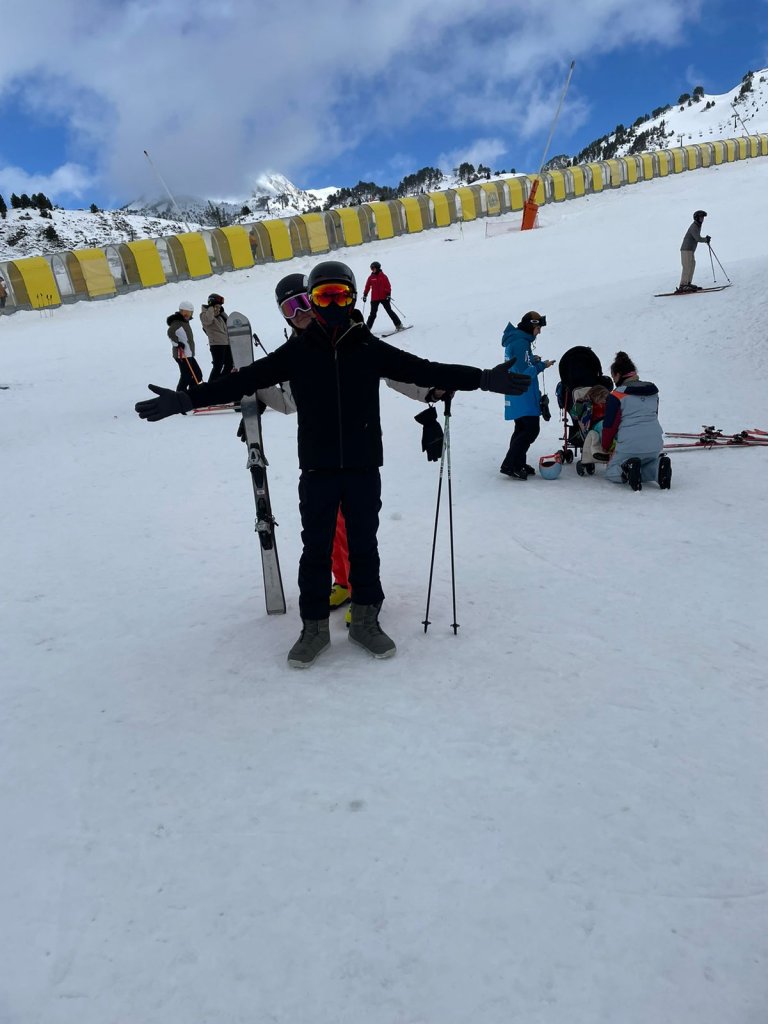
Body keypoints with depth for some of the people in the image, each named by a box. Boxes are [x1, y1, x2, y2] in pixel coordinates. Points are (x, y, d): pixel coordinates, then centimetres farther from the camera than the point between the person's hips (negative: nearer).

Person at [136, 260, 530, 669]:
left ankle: (365, 620, 27)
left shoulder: (369, 348, 2)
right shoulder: (297, 351, 1)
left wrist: (484, 379, -3)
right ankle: (314, 626, 22)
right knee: (316, 549, 6)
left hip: (364, 467, 1)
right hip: (318, 470, 0)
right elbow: (245, 380, -1)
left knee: (364, 545, 10)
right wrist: (187, 399, -7)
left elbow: (424, 370, 1)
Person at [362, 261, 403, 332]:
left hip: (384, 298, -2)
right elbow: (367, 287, 13)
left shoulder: (383, 276, -1)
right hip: (374, 299, 2)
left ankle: (398, 325, 6)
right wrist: (365, 295, 10)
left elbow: (388, 286, -3)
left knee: (389, 311, -1)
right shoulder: (371, 277, 6)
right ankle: (367, 328, 6)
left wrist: (388, 294, -12)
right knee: (373, 314, 1)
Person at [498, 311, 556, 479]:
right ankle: (509, 465, -11)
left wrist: (532, 360, 9)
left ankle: (518, 464, 21)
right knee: (531, 429, -10)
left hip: (516, 396, 11)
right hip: (523, 396, -11)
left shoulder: (515, 339, 14)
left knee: (522, 428, 15)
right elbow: (525, 372, -21)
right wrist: (542, 365, -9)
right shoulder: (520, 343, -17)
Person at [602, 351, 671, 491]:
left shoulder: (616, 396, -4)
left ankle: (627, 470, -17)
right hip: (655, 446, 5)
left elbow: (610, 424, -3)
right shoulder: (653, 391, 15)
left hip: (628, 447, -5)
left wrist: (606, 447, 13)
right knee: (647, 465, 30)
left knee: (611, 472, 17)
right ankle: (658, 468, -6)